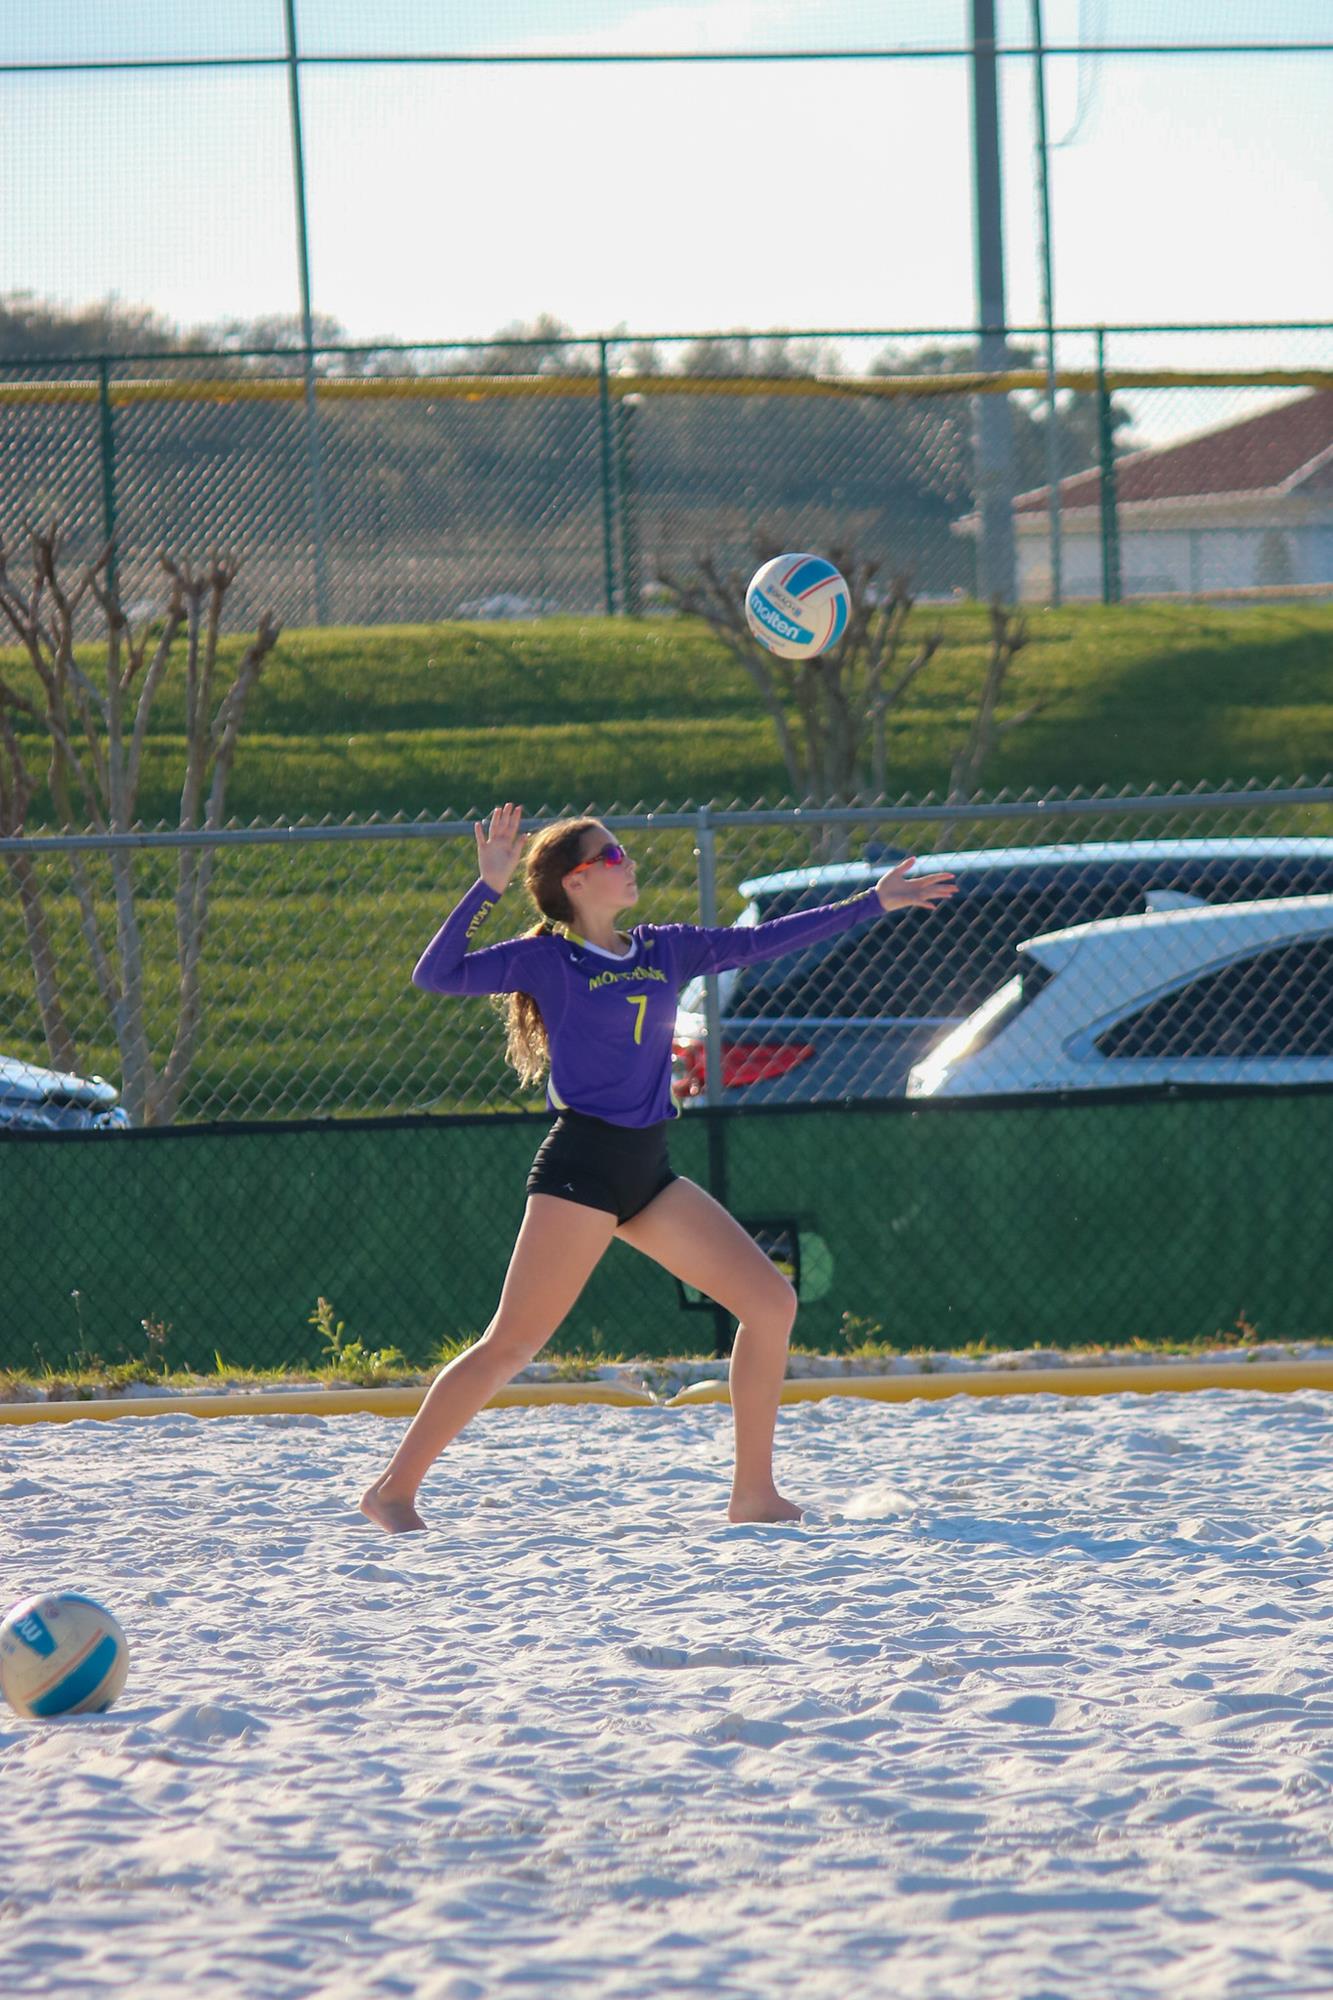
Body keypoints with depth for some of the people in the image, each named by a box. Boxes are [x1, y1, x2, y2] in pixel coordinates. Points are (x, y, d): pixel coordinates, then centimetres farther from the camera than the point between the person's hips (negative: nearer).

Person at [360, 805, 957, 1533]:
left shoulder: (663, 949, 13)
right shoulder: (547, 959, -3)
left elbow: (760, 941, 23)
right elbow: (436, 975, -12)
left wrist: (872, 904, 26)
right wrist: (488, 887, -18)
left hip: (649, 1172, 7)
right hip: (581, 1166, -7)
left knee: (770, 1301, 0)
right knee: (510, 1346, -9)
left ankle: (754, 1494, 7)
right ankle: (394, 1489, -1)